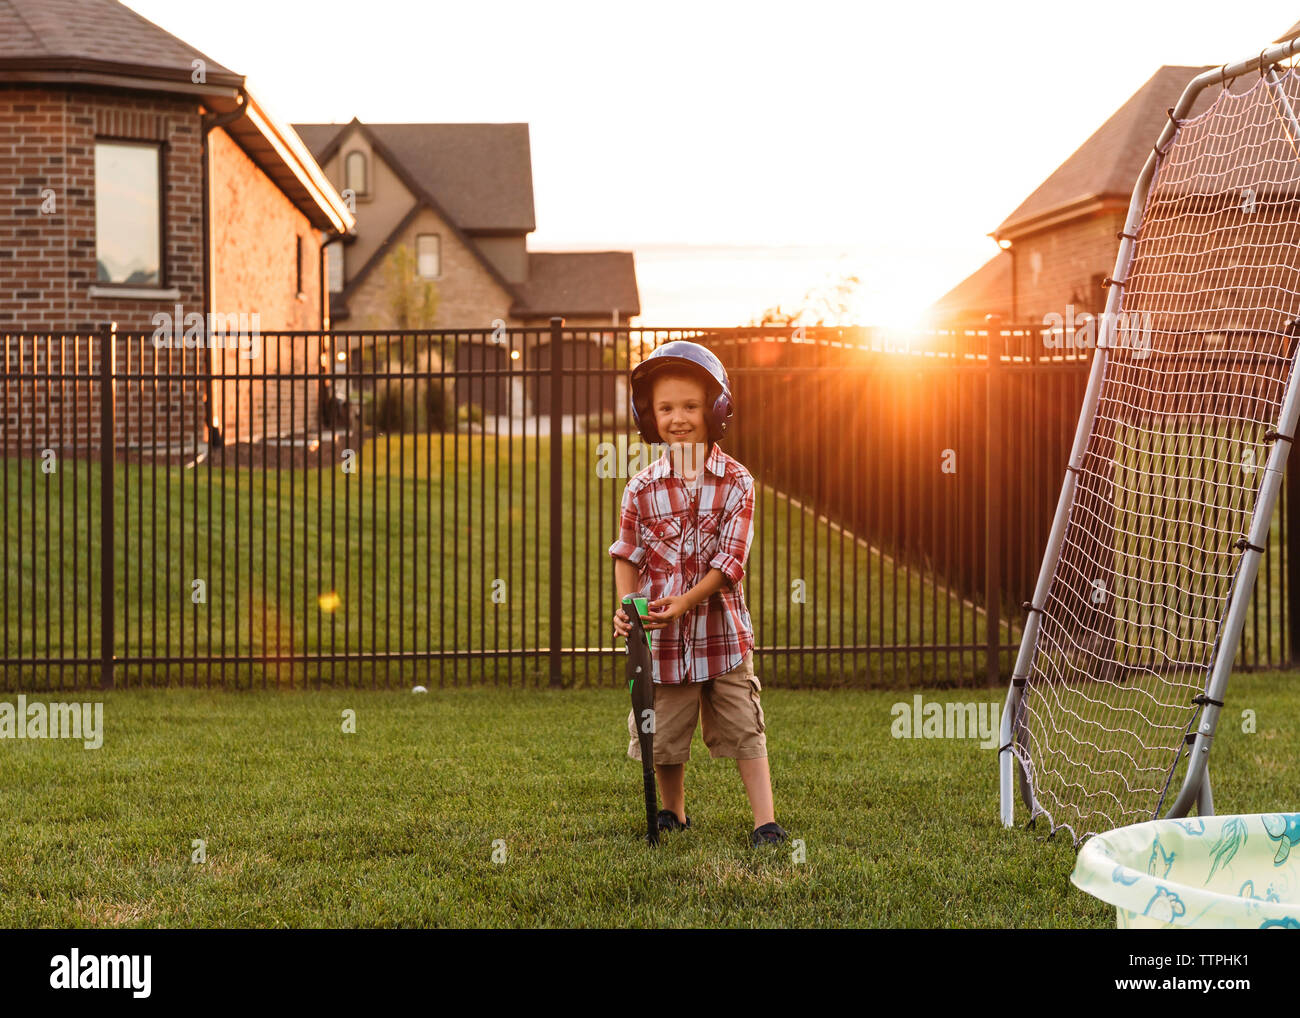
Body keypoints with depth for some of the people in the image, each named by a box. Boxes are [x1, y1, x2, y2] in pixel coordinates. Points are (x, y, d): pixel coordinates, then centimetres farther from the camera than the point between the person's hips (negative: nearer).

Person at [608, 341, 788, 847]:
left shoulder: (735, 482, -4)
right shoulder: (642, 488, 1)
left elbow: (730, 560, -9)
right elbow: (628, 554, 4)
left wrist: (685, 602, -20)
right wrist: (625, 605, -13)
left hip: (721, 629, -1)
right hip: (661, 635, 2)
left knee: (744, 729, -1)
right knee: (662, 734, 9)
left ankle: (766, 822, 3)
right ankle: (672, 813, 30)